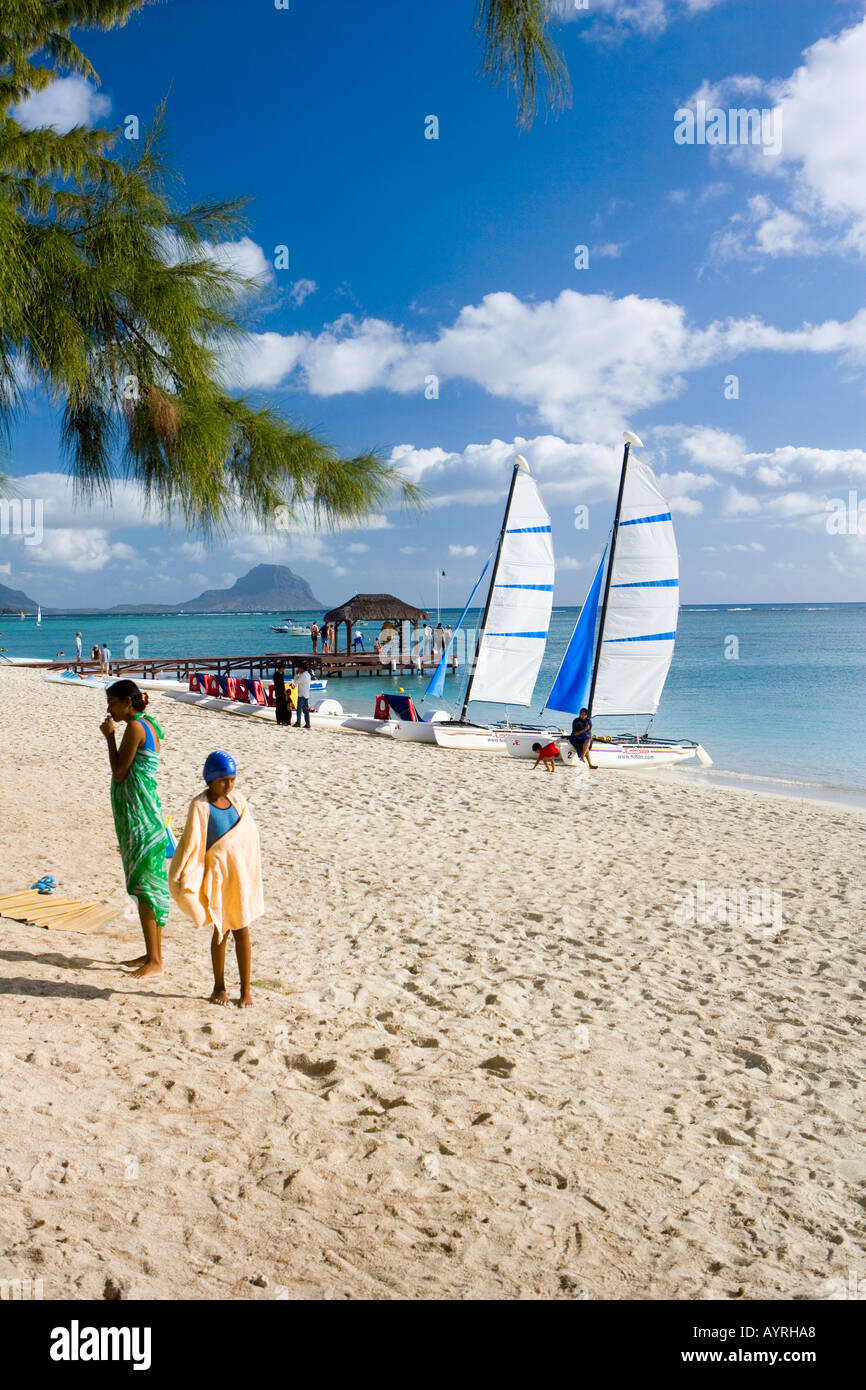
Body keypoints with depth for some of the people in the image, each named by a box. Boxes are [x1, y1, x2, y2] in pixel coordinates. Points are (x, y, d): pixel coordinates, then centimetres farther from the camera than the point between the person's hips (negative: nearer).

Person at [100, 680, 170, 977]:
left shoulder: (135, 727, -15)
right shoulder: (150, 725, 14)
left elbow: (119, 773, -13)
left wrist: (110, 735, -6)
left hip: (139, 816, -10)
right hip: (145, 811, 10)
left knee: (145, 886, -5)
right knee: (143, 886, 15)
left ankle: (155, 961, 1)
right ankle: (151, 954, 23)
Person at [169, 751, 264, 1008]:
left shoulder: (237, 800, 4)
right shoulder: (200, 806, -10)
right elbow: (191, 842, -10)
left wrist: (252, 874, 14)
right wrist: (183, 879, -13)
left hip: (241, 872, 4)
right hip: (217, 873, -4)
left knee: (242, 930, 6)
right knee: (221, 931, 6)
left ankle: (246, 990, 14)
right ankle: (219, 987, 23)